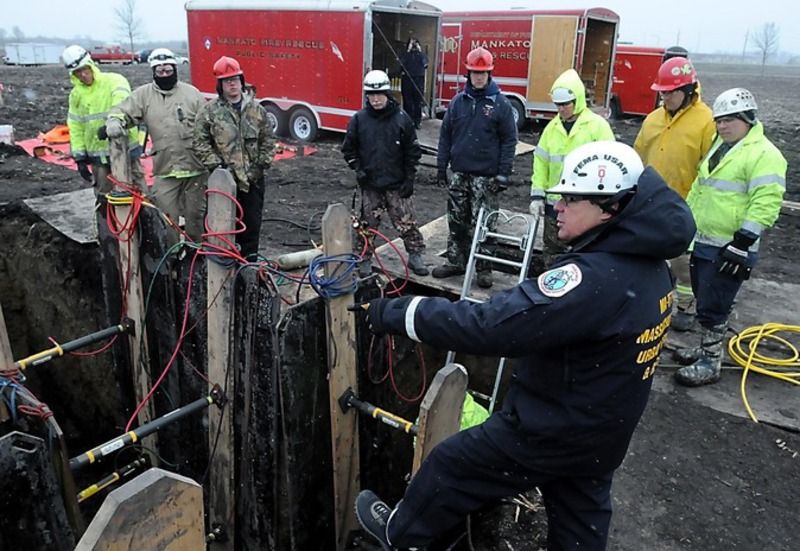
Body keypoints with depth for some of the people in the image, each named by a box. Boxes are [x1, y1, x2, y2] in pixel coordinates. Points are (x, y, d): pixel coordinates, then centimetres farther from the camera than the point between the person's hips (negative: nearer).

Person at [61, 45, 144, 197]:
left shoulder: (114, 81, -7)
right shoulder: (76, 94, 8)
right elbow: (75, 128, 11)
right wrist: (79, 157, 6)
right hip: (98, 153, 4)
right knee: (104, 197, 10)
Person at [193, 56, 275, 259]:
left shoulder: (256, 109, 6)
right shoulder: (209, 111, -3)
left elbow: (267, 139, 10)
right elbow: (200, 142, -4)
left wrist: (263, 163, 0)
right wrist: (215, 164, -11)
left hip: (253, 179, 3)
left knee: (252, 224, 11)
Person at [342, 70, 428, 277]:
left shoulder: (401, 118, -2)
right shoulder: (359, 119, 0)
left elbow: (413, 151, 1)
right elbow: (349, 148, 10)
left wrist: (409, 178, -3)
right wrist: (357, 168, -4)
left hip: (397, 184, -1)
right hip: (370, 184, 1)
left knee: (406, 222, 2)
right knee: (368, 223, 9)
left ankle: (415, 256, 15)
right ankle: (365, 260, 21)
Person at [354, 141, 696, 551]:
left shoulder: (594, 279, -34)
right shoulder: (646, 262, -3)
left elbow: (489, 326, -38)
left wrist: (397, 313, -31)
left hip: (550, 432, -8)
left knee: (451, 465, 13)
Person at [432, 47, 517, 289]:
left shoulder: (500, 103, -2)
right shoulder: (458, 101, 7)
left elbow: (509, 140, -3)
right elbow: (445, 135, 10)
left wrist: (504, 173, -9)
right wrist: (441, 167, 6)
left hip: (486, 176, -4)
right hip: (459, 173, 4)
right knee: (456, 221, 11)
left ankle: (484, 268, 10)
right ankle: (455, 262, 24)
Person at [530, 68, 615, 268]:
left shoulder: (597, 125, -8)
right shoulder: (553, 127, 7)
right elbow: (541, 161, 9)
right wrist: (537, 194, 3)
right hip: (555, 202, 5)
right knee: (552, 252, 16)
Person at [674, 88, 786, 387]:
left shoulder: (764, 154, -14)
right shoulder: (720, 146, 15)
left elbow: (765, 204, -21)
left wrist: (742, 242, -24)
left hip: (728, 249, -8)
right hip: (702, 242, 8)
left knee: (712, 307, -3)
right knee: (704, 302, 18)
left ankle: (710, 364, 9)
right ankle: (706, 348, 33)